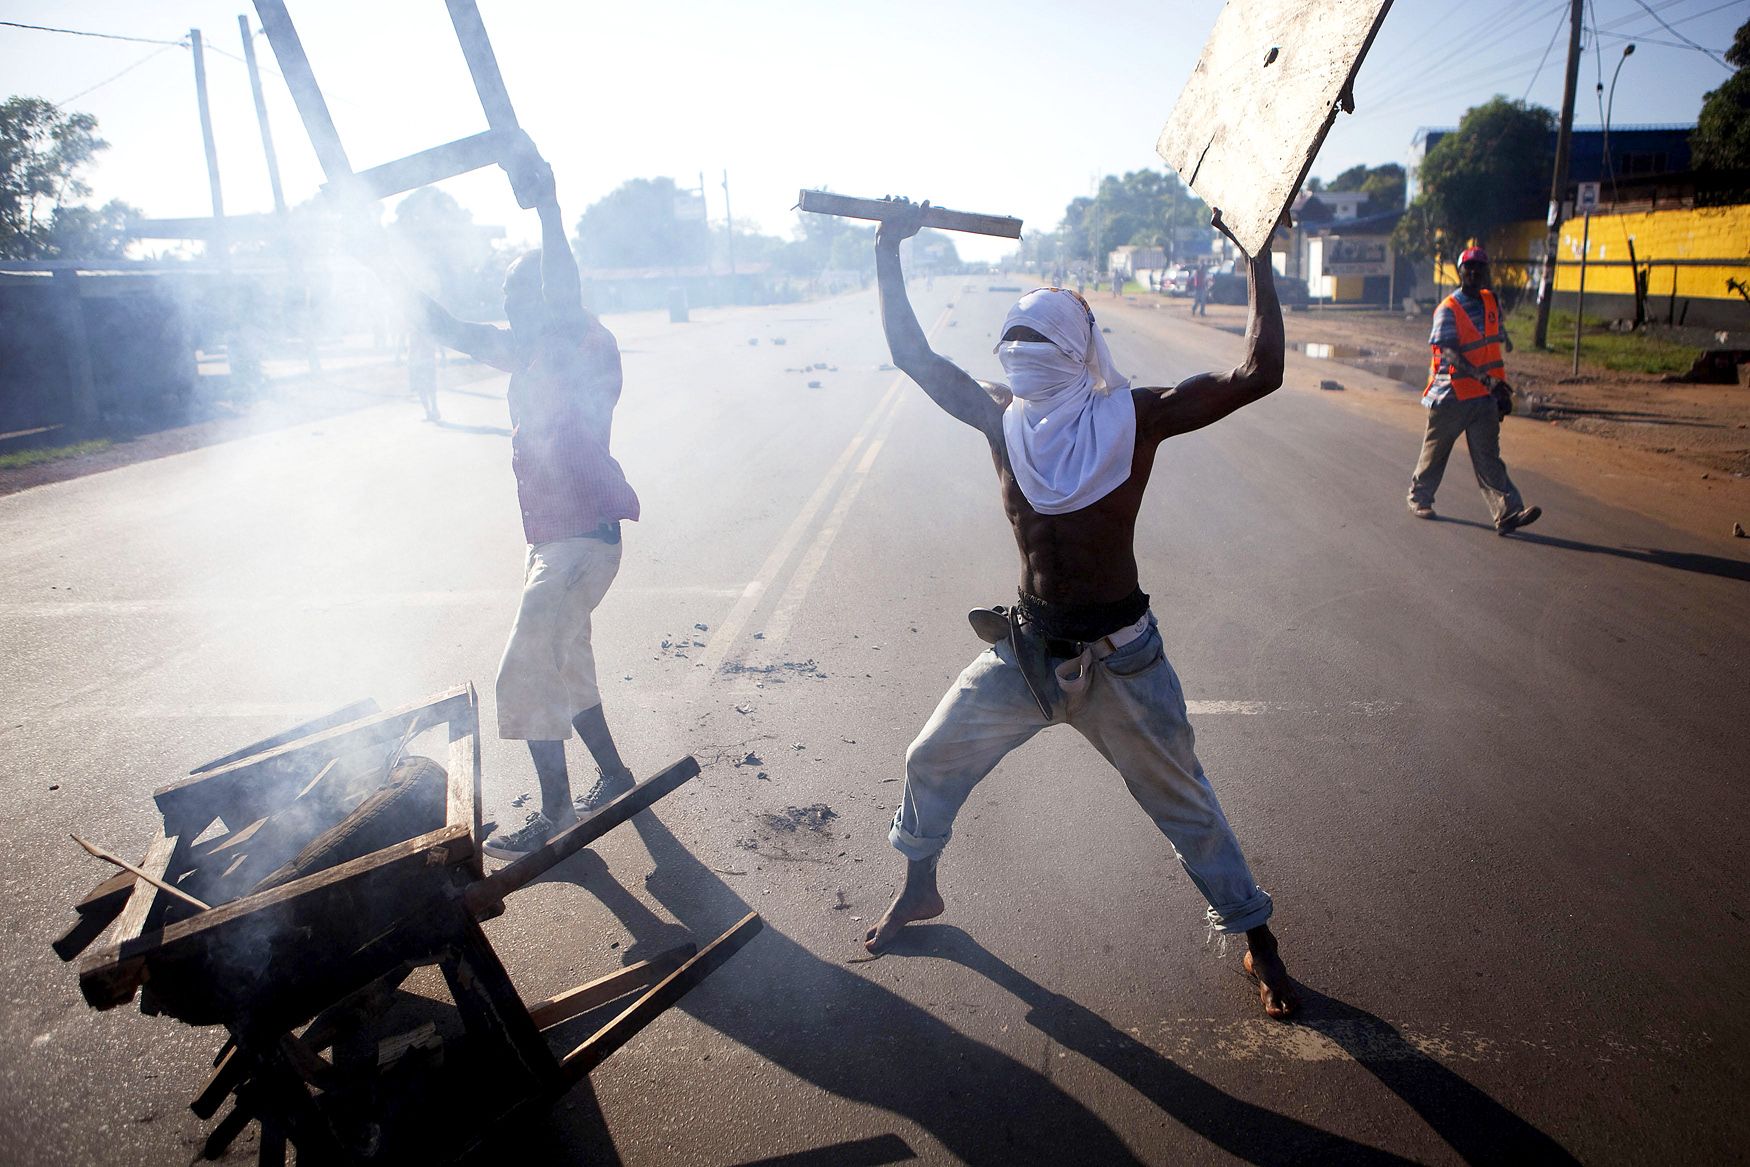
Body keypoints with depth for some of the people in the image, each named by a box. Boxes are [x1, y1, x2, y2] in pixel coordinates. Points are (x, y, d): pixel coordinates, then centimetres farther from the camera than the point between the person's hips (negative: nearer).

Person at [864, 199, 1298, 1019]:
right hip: (1025, 646, 4)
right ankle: (919, 889, 40)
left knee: (1182, 800, 11)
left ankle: (1255, 940, 33)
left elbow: (1258, 374, -20)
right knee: (932, 760, 13)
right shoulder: (1001, 417, -3)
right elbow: (914, 356, 1)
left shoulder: (1133, 419, -14)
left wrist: (1258, 260, -18)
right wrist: (887, 253, 0)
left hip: (1117, 658, -4)